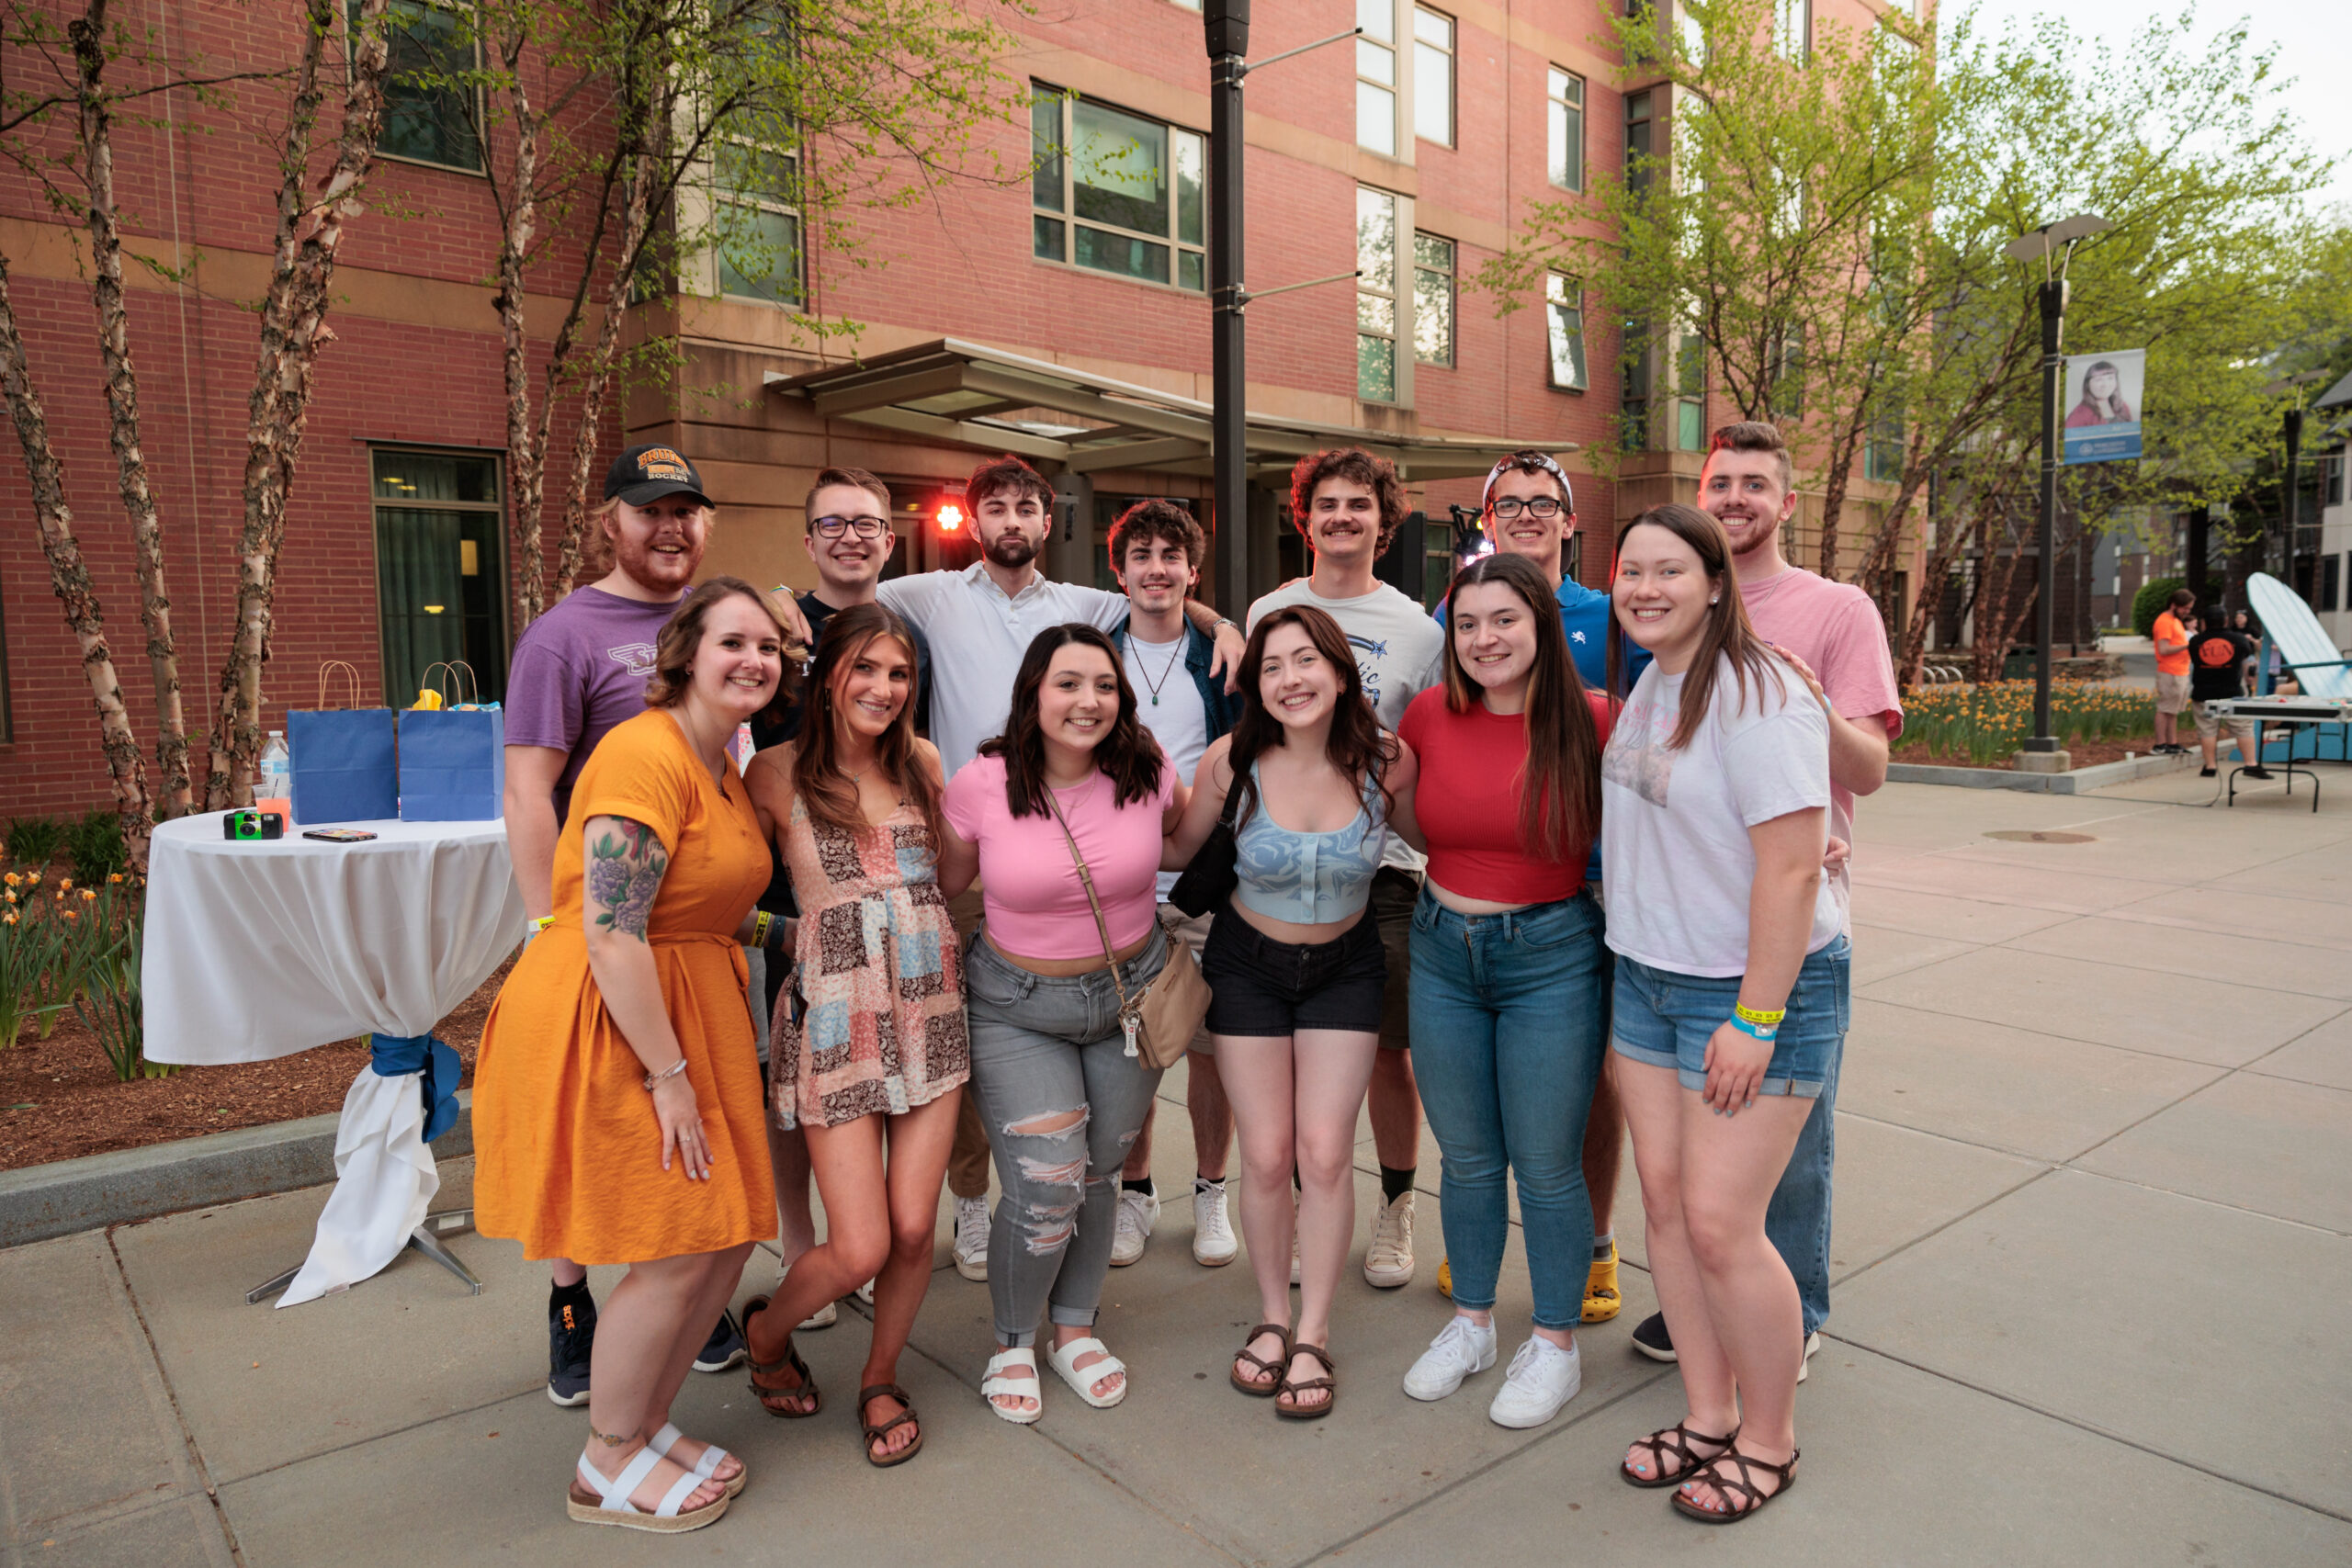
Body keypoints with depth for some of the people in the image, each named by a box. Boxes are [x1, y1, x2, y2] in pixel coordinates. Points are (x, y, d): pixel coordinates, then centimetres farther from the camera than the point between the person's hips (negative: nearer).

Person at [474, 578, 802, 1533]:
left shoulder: (723, 766, 12)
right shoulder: (647, 753, -19)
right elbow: (612, 933, -24)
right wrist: (669, 1075, -21)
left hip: (692, 1010, 9)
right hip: (606, 1025, -9)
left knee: (727, 1238, 12)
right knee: (676, 1258, 0)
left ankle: (646, 1425, 34)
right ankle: (607, 1466, 23)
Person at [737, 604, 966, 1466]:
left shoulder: (920, 762, 8)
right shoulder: (777, 773, -4)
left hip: (931, 1006, 4)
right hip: (836, 1018, -4)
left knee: (913, 1227, 4)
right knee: (860, 1249, -3)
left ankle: (881, 1378, 33)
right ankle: (767, 1328, 32)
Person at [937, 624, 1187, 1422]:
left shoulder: (1147, 768, -11)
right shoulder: (981, 785, -15)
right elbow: (942, 886, 1)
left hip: (1132, 994, 3)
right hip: (1016, 1006, -2)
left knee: (1097, 1173, 13)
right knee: (1044, 1188, -10)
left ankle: (1076, 1328, 37)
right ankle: (1012, 1341, 19)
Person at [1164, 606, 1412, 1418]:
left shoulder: (1385, 761, -15)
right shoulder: (1233, 761, -18)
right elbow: (1175, 850, -5)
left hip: (1345, 965, 1)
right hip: (1249, 963, 0)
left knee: (1326, 1153, -3)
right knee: (1268, 1157, 1)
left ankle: (1314, 1333, 16)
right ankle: (1272, 1315, 26)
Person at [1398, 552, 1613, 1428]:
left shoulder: (1592, 722, -11)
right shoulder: (1430, 716, -2)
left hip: (1553, 955, -3)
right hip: (1442, 952, 3)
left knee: (1546, 1166, 8)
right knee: (1466, 1158, 17)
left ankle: (1555, 1347, 29)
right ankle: (1470, 1324, 37)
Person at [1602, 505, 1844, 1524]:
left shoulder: (1757, 696, -17)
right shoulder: (1645, 688, 9)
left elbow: (1790, 870, -21)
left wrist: (1753, 1020, -21)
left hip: (1756, 987, -8)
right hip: (1647, 978, 8)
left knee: (1719, 1222, -4)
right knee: (1663, 1199, 10)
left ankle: (1768, 1442, 19)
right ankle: (1707, 1415, 28)